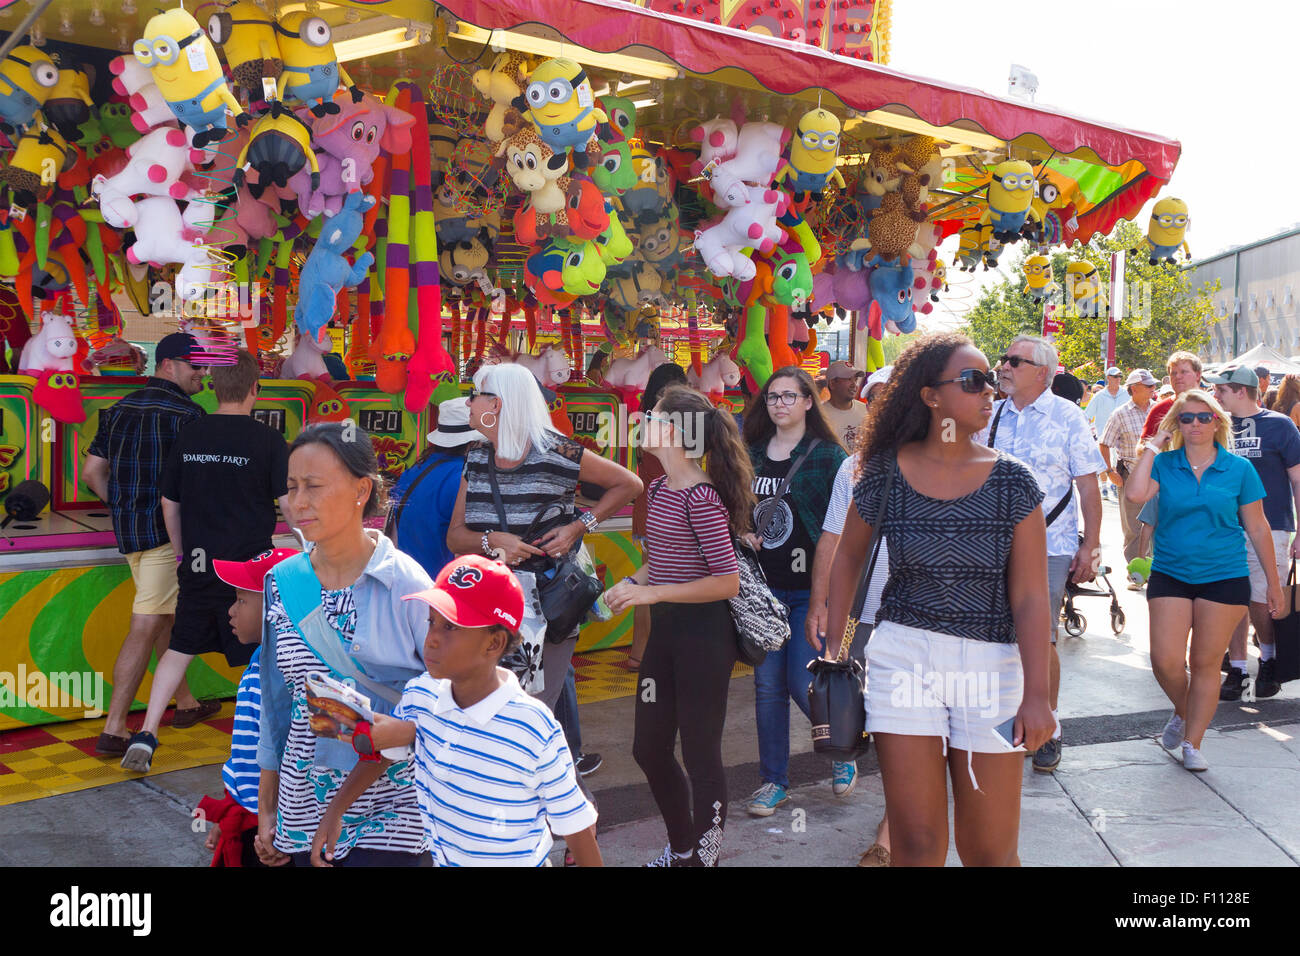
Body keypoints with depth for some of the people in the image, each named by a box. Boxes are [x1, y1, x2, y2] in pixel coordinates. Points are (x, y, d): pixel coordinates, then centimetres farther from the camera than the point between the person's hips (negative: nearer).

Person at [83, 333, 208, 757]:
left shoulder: (122, 408, 12)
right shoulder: (185, 412, -12)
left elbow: (93, 471, 14)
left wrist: (123, 508, 19)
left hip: (128, 531, 9)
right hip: (168, 531, -9)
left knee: (168, 617, 21)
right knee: (145, 628, -6)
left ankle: (186, 703, 35)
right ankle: (113, 730, -5)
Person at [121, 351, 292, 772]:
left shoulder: (189, 435, 3)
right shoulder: (267, 439, -10)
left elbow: (169, 503, 10)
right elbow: (290, 504, -10)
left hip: (198, 567, 4)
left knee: (180, 649, 15)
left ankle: (145, 737, 11)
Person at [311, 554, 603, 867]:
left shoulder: (536, 732, -28)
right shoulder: (420, 695, -13)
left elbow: (576, 825, -17)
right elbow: (383, 747, 8)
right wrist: (335, 812, 8)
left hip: (519, 860, -4)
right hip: (444, 859, 5)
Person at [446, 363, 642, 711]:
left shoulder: (555, 453, -8)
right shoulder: (476, 457, 8)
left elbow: (630, 484, -1)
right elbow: (455, 537, 7)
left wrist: (579, 527, -10)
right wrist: (492, 541, -14)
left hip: (546, 612, -4)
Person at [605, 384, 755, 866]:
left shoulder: (701, 497, -19)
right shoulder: (659, 488, 8)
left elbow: (727, 581, -21)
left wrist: (653, 592, -21)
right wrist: (632, 582, 1)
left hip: (704, 633, -9)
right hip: (665, 628, 9)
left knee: (700, 755, 3)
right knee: (648, 748, 17)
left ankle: (703, 856, 18)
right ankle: (680, 850, 35)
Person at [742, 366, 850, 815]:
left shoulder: (828, 455, -4)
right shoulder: (751, 455, 9)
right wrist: (742, 535, -2)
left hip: (810, 590, -4)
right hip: (763, 587, 4)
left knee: (802, 683, -5)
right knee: (768, 685, 7)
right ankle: (773, 781, 19)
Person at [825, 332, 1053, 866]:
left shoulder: (1011, 483, -3)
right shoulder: (884, 474, -1)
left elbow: (1030, 597, -6)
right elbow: (849, 555, 14)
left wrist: (1036, 694, -12)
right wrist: (833, 646, 12)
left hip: (992, 663, 0)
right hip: (902, 656, 0)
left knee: (991, 850, 6)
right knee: (916, 841, 2)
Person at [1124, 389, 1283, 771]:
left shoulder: (1238, 469, 1)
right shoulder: (1163, 464, 1)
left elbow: (1257, 528, 6)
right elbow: (1135, 494, -19)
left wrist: (1274, 583, 7)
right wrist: (1153, 447, -10)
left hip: (1224, 577, 0)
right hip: (1170, 574, 0)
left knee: (1205, 663, 4)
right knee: (1166, 661, -7)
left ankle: (1192, 743, 17)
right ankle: (1183, 712, 26)